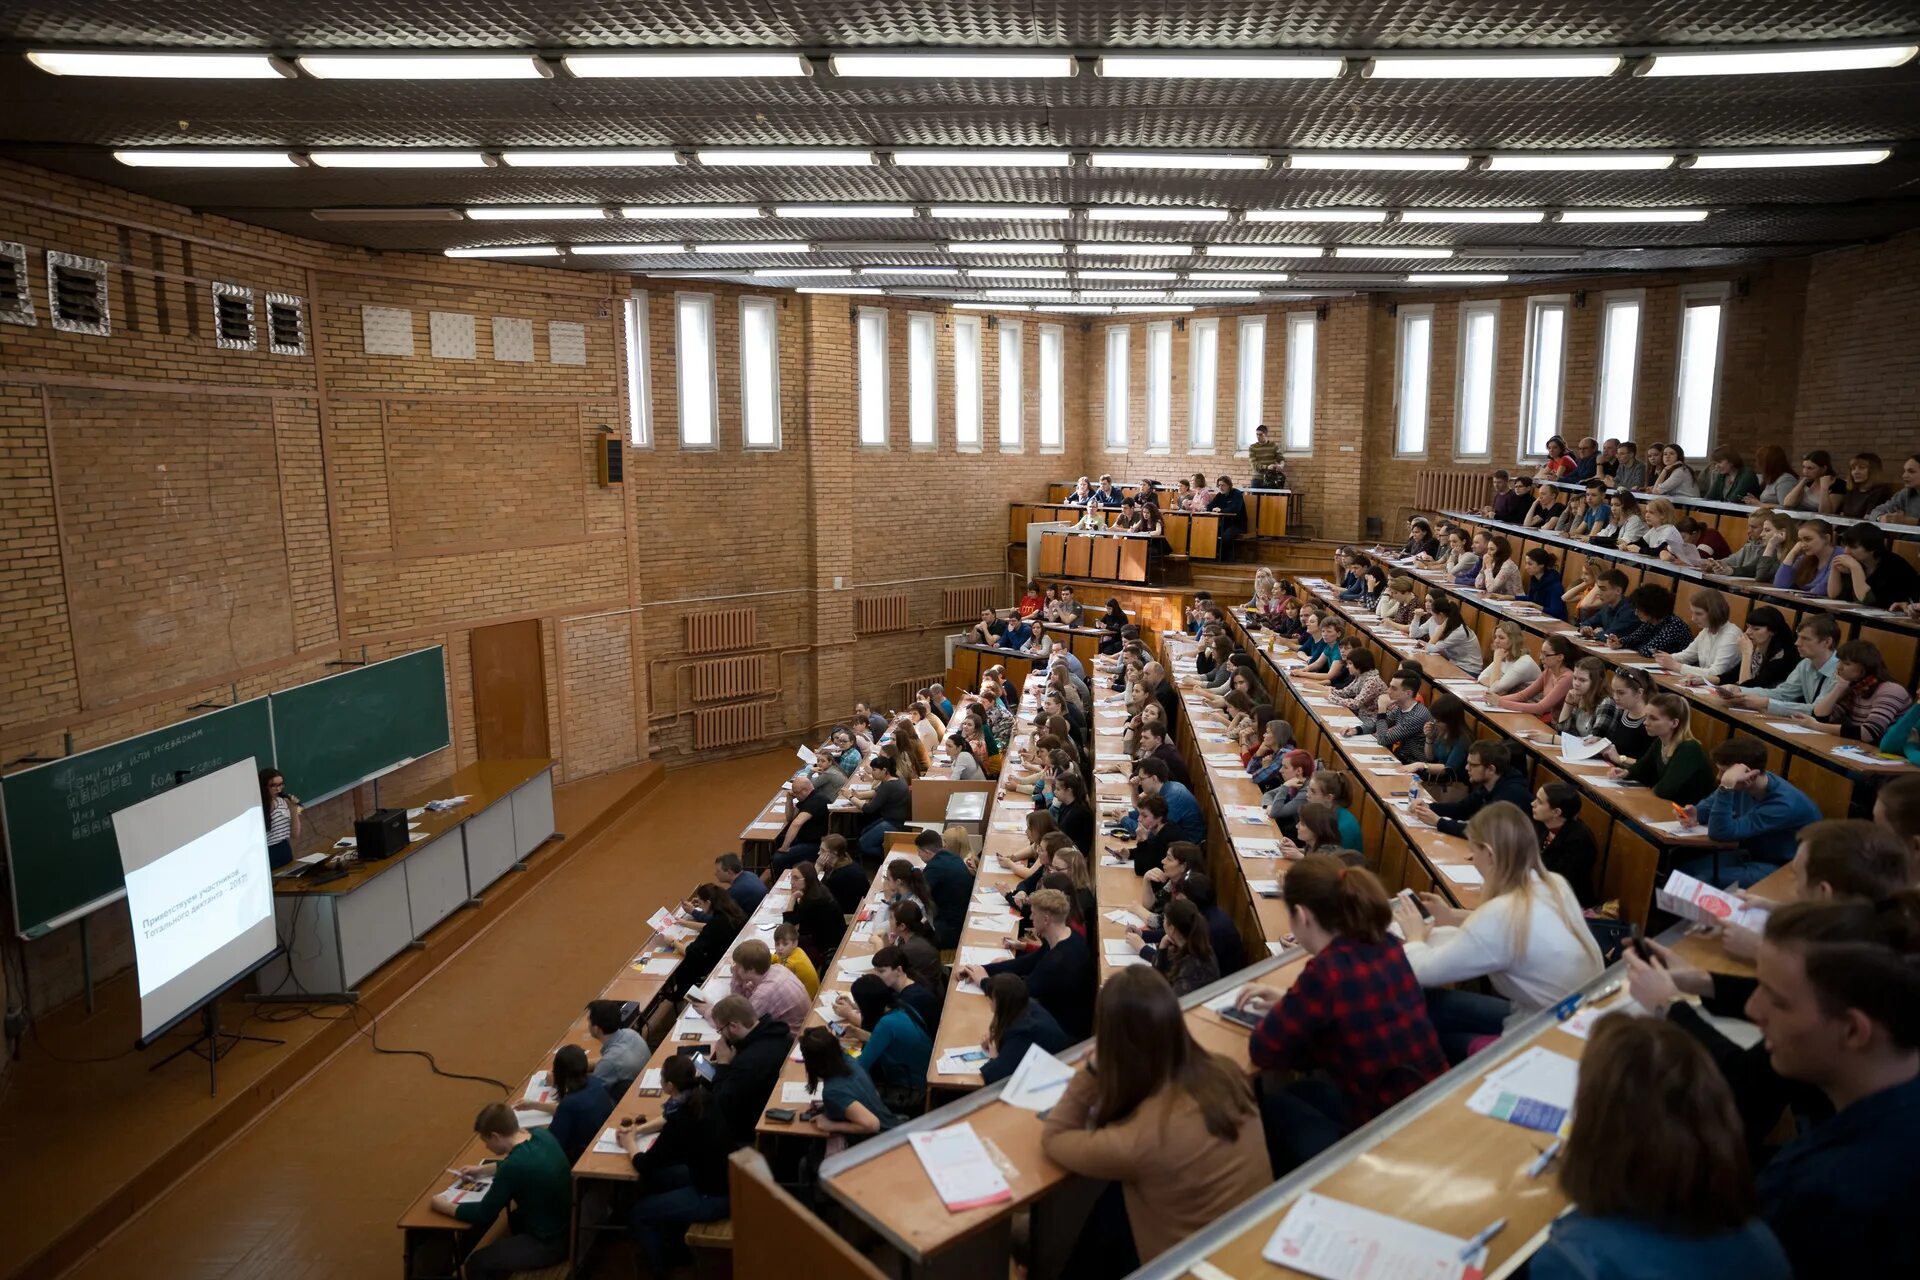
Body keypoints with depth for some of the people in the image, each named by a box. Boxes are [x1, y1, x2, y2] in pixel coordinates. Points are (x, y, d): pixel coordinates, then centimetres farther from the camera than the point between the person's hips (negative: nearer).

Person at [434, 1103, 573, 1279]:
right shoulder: (541, 1134, -6)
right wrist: (482, 1170, 21)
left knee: (476, 1263, 3)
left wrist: (443, 1207, -2)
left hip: (550, 1242, -8)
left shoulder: (514, 1166, -29)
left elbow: (484, 1213, -15)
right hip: (564, 1224, 8)